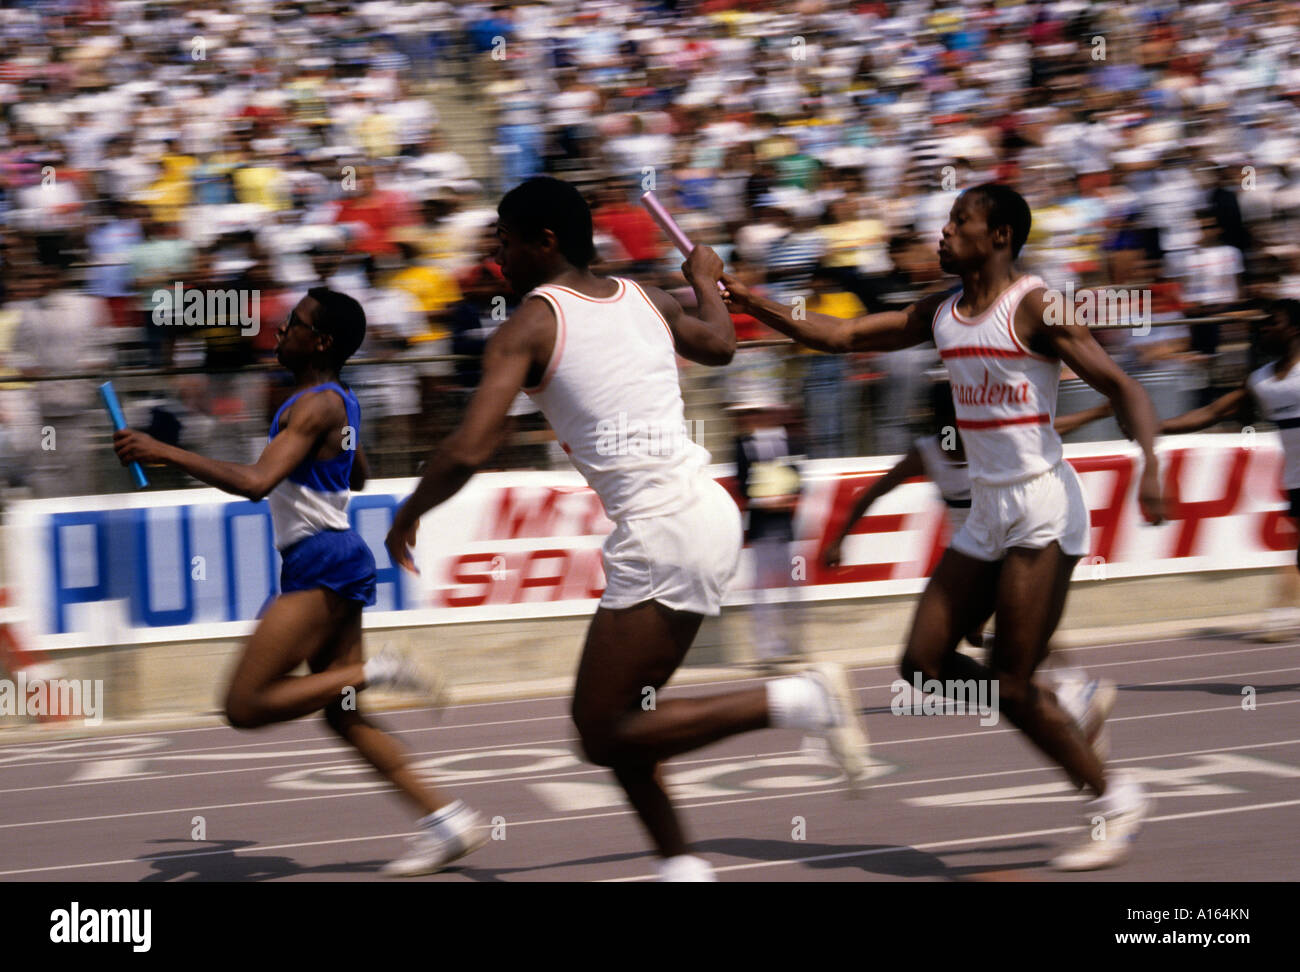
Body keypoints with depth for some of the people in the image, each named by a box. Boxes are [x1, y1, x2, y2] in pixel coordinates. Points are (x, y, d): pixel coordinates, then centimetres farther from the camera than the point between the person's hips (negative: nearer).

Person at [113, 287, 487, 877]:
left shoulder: (316, 406, -15)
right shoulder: (338, 401, 15)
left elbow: (256, 483, -28)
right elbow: (358, 478, 33)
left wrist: (163, 452, -28)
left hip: (321, 562, -10)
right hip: (325, 565, 10)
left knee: (246, 705, -12)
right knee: (341, 715, 11)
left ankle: (373, 674, -10)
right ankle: (446, 821, 9)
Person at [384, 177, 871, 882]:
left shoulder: (529, 326, -7)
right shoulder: (642, 298, 14)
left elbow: (466, 452, -16)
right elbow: (719, 345, 36)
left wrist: (408, 516, 2)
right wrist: (705, 282, 56)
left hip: (662, 533, -9)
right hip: (709, 512, 9)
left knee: (604, 736, -3)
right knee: (614, 715, 17)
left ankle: (802, 699, -11)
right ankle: (682, 866, 16)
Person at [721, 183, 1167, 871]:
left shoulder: (1034, 306, -11)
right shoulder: (940, 315, 11)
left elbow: (1121, 387, -15)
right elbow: (838, 335, 15)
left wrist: (1149, 461, -31)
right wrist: (752, 304, 6)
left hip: (1041, 507, -8)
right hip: (987, 514, 8)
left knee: (1010, 686, -9)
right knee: (924, 664, 2)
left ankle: (1115, 800, 8)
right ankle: (1070, 705, 19)